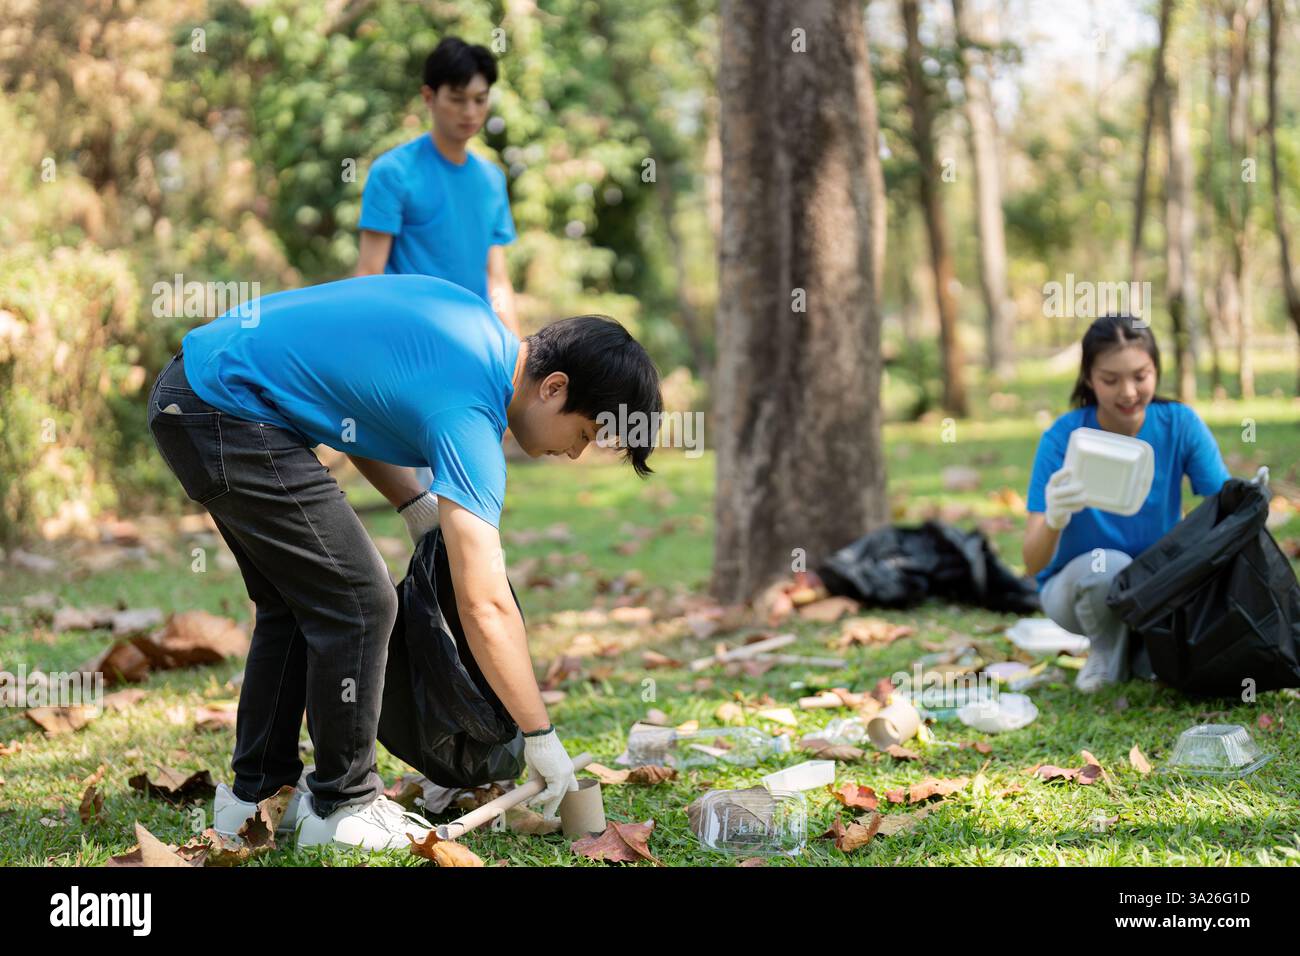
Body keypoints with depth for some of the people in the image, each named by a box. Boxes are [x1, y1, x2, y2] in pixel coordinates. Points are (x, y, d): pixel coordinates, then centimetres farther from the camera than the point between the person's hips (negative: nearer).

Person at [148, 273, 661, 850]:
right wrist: (542, 738, -17)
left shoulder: (477, 324, 6)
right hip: (227, 413, -10)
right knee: (358, 601, -7)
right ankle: (343, 808, 4)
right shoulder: (468, 413, -21)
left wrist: (418, 508, 9)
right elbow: (485, 608, -24)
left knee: (296, 602, 18)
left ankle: (257, 792, 26)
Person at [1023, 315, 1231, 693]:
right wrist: (1054, 522, -50)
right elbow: (1033, 563, -26)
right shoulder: (1063, 438, -20)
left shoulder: (1180, 424, -13)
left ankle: (1140, 654, 7)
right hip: (1079, 586, -2)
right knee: (1109, 566, -36)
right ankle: (1106, 654, -5)